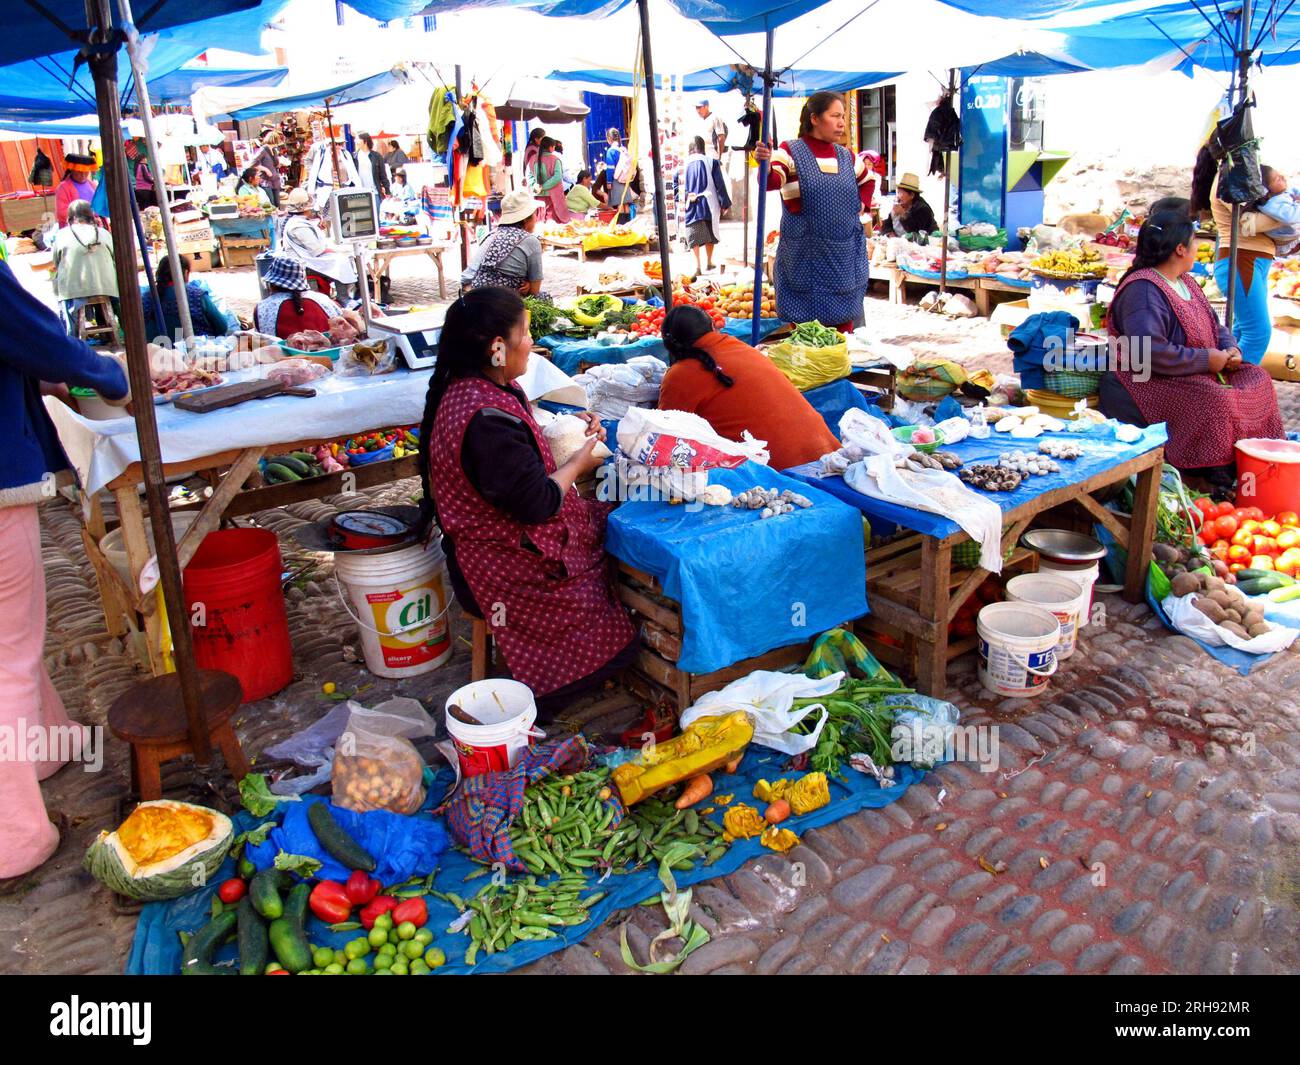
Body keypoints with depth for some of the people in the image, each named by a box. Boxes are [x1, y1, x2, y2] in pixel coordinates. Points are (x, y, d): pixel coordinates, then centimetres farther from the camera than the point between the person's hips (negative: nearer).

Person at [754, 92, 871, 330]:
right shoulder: (791, 152, -4)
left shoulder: (846, 156, 12)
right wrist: (765, 165, -43)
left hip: (845, 257, 5)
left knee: (844, 323, 6)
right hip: (804, 257, -5)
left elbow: (867, 180, 31)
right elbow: (771, 182, -23)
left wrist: (861, 207, 15)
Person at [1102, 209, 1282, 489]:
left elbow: (1214, 326, 26)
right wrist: (1206, 360, -21)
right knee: (1215, 401, -30)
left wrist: (1230, 349, 3)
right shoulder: (1143, 290, -19)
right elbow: (1150, 352, -32)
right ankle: (1218, 478, -21)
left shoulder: (1185, 282, 15)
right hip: (1151, 383, -11)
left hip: (1200, 375, 11)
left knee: (1257, 379, 4)